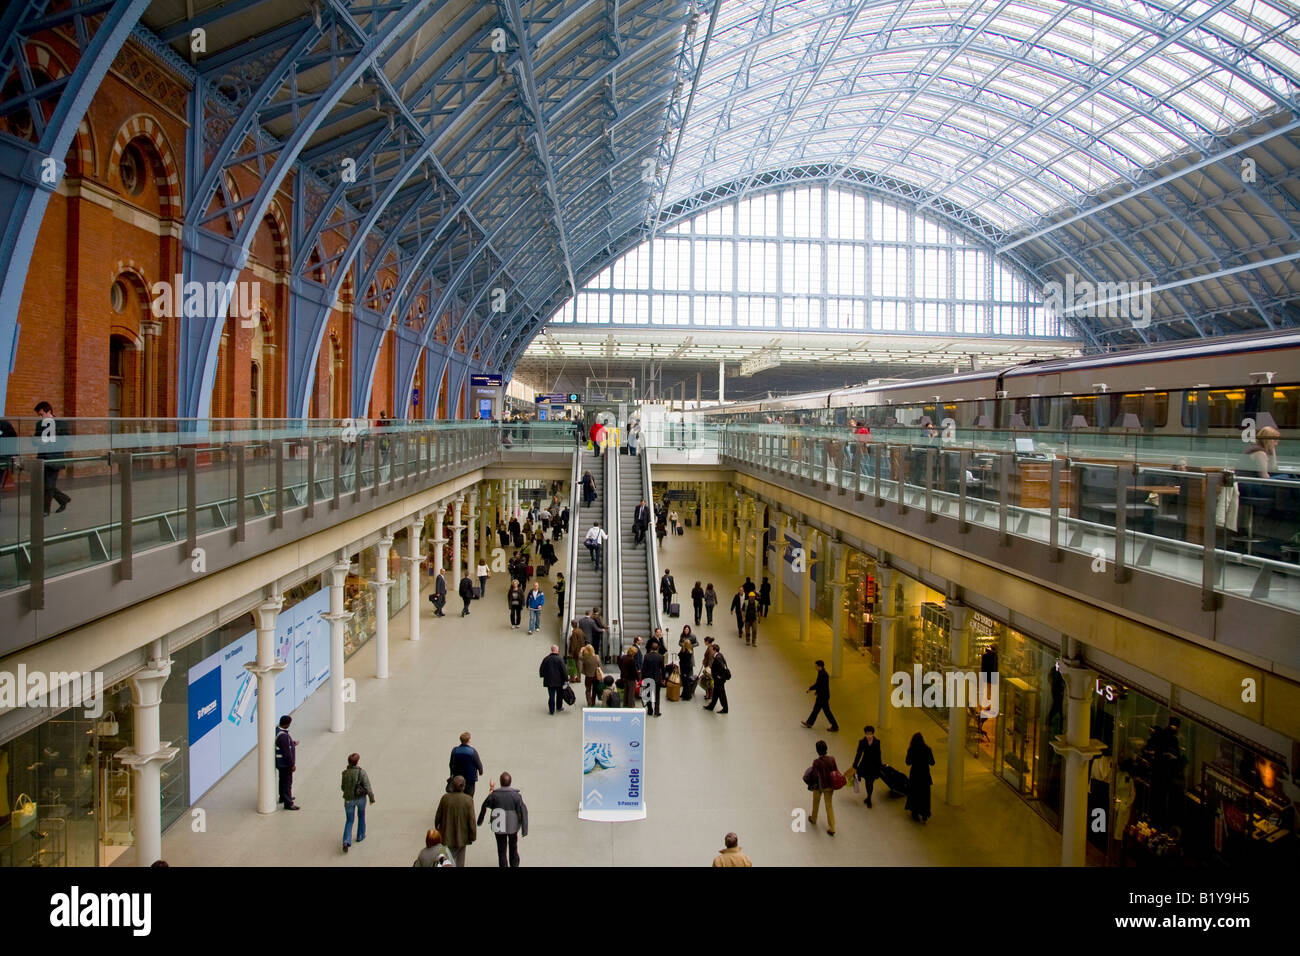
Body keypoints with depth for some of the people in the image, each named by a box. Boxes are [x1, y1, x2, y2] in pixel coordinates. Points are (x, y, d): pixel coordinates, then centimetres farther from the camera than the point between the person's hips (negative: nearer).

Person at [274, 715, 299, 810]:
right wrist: (292, 765, -19)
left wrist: (292, 743, 19)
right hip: (285, 763, -10)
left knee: (283, 780, 26)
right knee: (287, 782, 0)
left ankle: (283, 797, 43)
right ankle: (288, 803, 7)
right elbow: (286, 752, -26)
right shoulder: (283, 736, -30)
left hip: (280, 762, 10)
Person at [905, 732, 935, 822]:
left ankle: (915, 813, 26)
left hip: (914, 775, 0)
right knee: (925, 794, 15)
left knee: (914, 794, 17)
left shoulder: (911, 750, -14)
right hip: (925, 775, 1)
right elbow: (932, 763, -5)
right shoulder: (927, 750, -12)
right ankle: (925, 814, 15)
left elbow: (908, 763, -4)